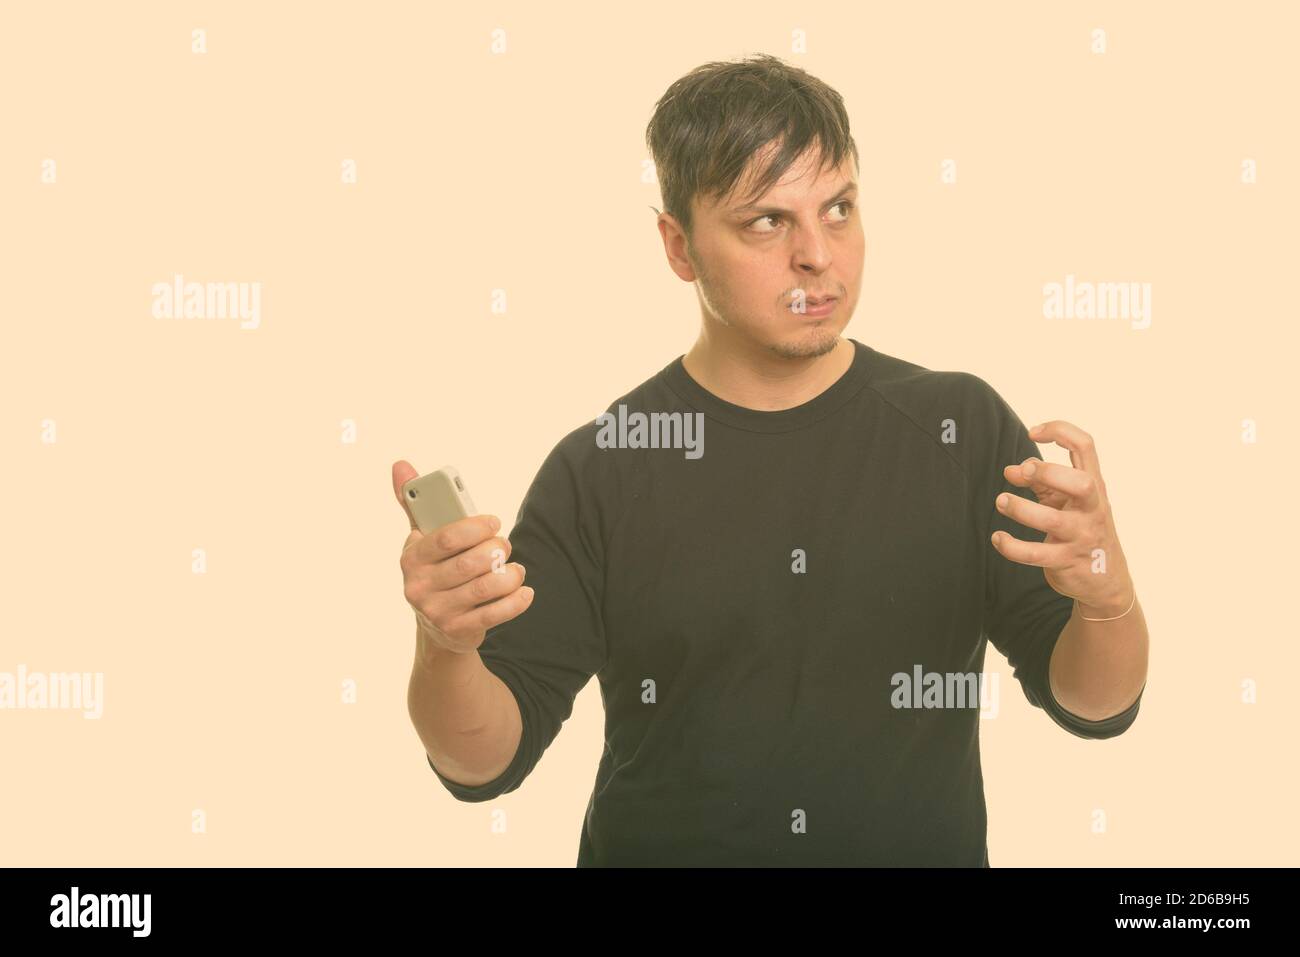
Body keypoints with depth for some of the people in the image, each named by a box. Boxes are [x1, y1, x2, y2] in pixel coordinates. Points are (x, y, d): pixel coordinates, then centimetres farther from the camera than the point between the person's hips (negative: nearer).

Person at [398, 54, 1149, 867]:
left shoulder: (963, 428, -3)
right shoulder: (600, 469, -6)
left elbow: (1096, 703, -5)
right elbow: (486, 759, -7)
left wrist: (1106, 597, -25)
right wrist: (446, 647, -27)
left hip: (928, 847, 2)